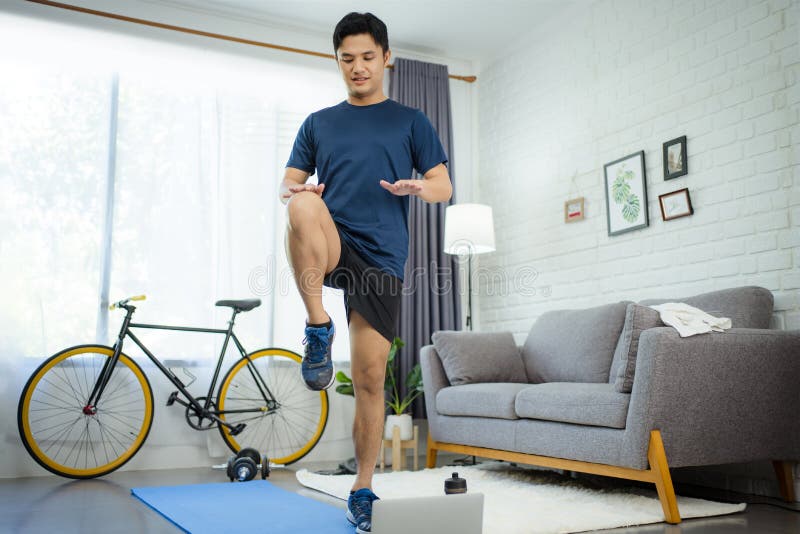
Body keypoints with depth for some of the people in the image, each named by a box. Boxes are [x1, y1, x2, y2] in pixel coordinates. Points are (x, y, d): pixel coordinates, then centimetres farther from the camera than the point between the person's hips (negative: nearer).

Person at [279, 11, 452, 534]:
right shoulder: (318, 123, 17)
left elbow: (444, 186, 8)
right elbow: (288, 185, 14)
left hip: (382, 257, 0)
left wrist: (418, 187, -17)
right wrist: (295, 193, -12)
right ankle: (319, 328, -24)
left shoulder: (410, 121, 13)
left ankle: (363, 490, 13)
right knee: (305, 206, -35)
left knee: (370, 377, -2)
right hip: (331, 246, 1)